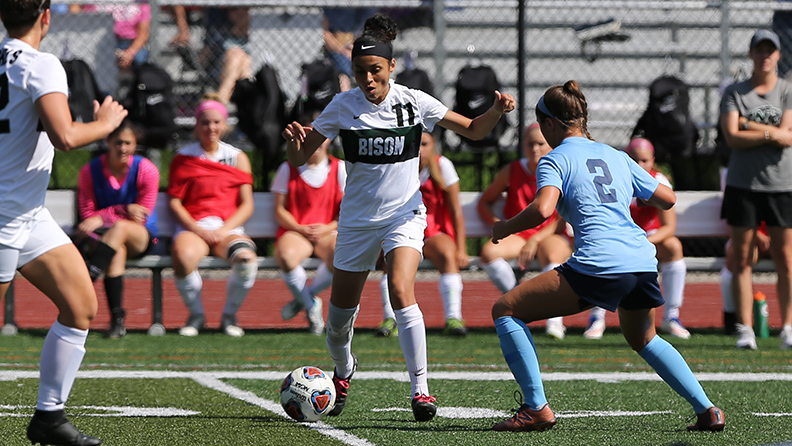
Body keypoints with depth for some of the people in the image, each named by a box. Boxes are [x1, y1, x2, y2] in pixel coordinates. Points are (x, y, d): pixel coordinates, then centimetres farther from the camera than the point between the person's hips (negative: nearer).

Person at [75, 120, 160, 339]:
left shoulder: (146, 170, -5)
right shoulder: (90, 171, -2)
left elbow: (141, 218, -7)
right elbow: (87, 214, -4)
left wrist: (102, 218, -19)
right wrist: (123, 210, -19)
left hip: (140, 238, -1)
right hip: (103, 236, 1)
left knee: (120, 228, -37)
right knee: (117, 252, -35)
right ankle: (117, 319, -38)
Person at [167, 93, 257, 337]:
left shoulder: (237, 157, 14)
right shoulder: (183, 158, 11)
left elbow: (247, 205, 8)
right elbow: (174, 202, 5)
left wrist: (223, 231, -9)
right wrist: (197, 230, -11)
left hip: (229, 228, 1)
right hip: (193, 227, -1)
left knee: (246, 259, -34)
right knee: (183, 257, -37)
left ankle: (229, 316, -8)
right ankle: (196, 314, -11)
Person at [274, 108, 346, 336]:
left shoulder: (339, 169, 9)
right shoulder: (288, 169, 9)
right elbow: (279, 210, 6)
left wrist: (328, 228, -12)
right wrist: (300, 229, -12)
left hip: (328, 231, 0)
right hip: (294, 231, 0)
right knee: (285, 256, -39)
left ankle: (306, 296, -8)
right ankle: (311, 305, -11)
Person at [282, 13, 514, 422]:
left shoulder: (413, 102, -8)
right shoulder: (343, 106, -7)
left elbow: (472, 130, 3)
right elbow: (300, 158, -3)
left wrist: (496, 111, -17)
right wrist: (293, 140, -26)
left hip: (404, 214, -2)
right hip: (357, 217, 2)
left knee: (401, 292, -25)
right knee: (341, 307, 9)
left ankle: (420, 390, -19)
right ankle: (343, 369, 42)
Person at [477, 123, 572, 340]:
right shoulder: (511, 172, 7)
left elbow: (564, 218, -5)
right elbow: (485, 202, 18)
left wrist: (537, 240, -17)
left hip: (551, 235, -3)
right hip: (518, 234, 3)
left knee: (552, 257, -40)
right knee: (489, 252, -30)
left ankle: (554, 320, -35)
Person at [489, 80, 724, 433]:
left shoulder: (555, 160, 4)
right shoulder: (616, 156, 21)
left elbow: (542, 209, -14)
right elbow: (667, 199, 25)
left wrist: (505, 228, 3)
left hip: (598, 267, -7)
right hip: (643, 262, 7)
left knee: (505, 310, 5)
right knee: (643, 340, 34)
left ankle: (536, 408, -5)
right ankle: (707, 410, 23)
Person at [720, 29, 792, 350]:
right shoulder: (734, 93, 5)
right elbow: (732, 137, -8)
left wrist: (749, 125, -9)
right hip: (742, 184, 0)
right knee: (741, 260, -1)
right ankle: (744, 330, 2)